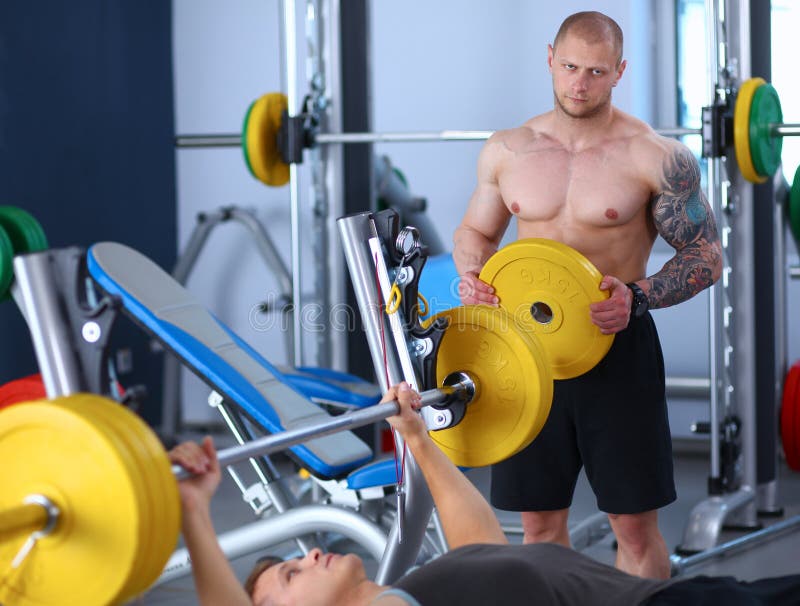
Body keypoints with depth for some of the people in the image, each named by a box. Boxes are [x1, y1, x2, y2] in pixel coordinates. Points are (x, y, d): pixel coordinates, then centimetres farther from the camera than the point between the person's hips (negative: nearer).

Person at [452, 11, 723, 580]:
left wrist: (640, 297, -21)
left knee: (635, 525, 1)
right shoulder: (506, 150, 3)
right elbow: (475, 231, 18)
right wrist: (472, 276, -5)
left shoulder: (654, 157, -8)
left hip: (617, 346, -3)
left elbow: (707, 255, -4)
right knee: (539, 521, 11)